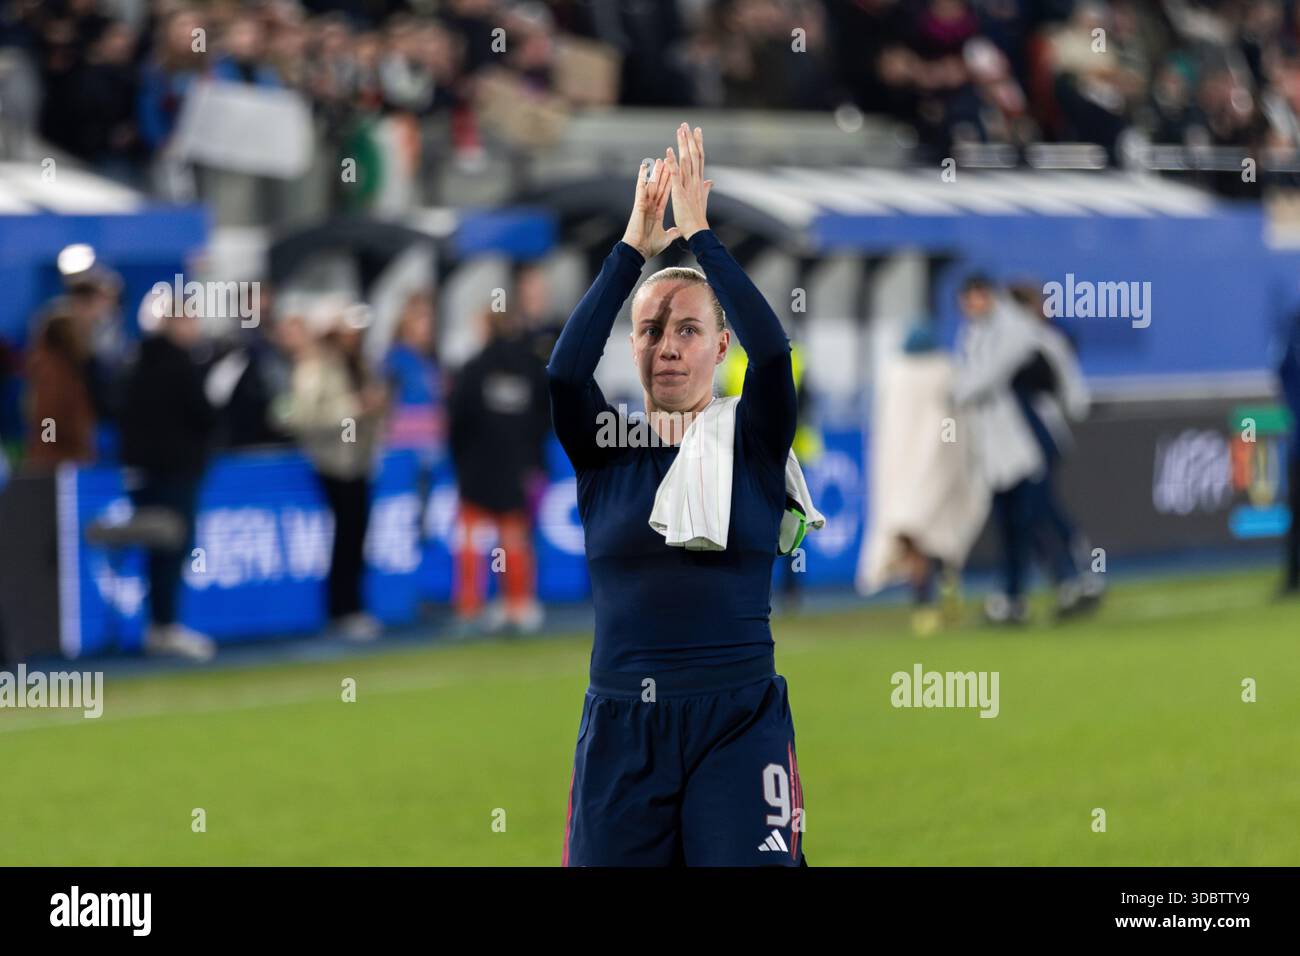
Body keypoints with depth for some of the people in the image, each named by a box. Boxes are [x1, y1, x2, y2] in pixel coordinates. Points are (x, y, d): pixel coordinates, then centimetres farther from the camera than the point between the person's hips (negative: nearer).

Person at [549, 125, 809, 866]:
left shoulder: (752, 444, 4)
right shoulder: (605, 449, 7)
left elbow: (772, 351, -14)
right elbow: (564, 371, -12)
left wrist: (699, 232, -11)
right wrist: (634, 247, -11)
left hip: (737, 722, -2)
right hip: (621, 728, 2)